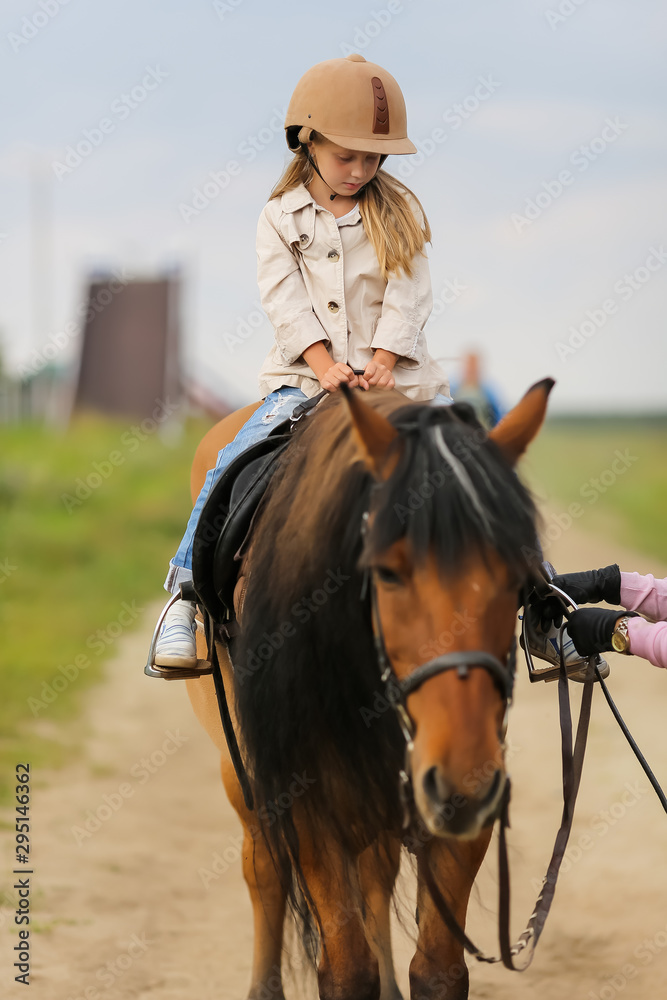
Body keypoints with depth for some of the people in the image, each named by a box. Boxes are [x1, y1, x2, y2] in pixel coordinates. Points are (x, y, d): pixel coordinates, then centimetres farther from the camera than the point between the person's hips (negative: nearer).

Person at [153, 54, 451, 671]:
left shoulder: (398, 213, 8)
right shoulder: (281, 219, 5)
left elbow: (408, 297, -1)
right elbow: (288, 302, -4)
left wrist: (381, 364, -16)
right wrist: (326, 365, -19)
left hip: (395, 372, 1)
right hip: (309, 374, -1)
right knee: (238, 466, -23)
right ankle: (184, 595, -17)